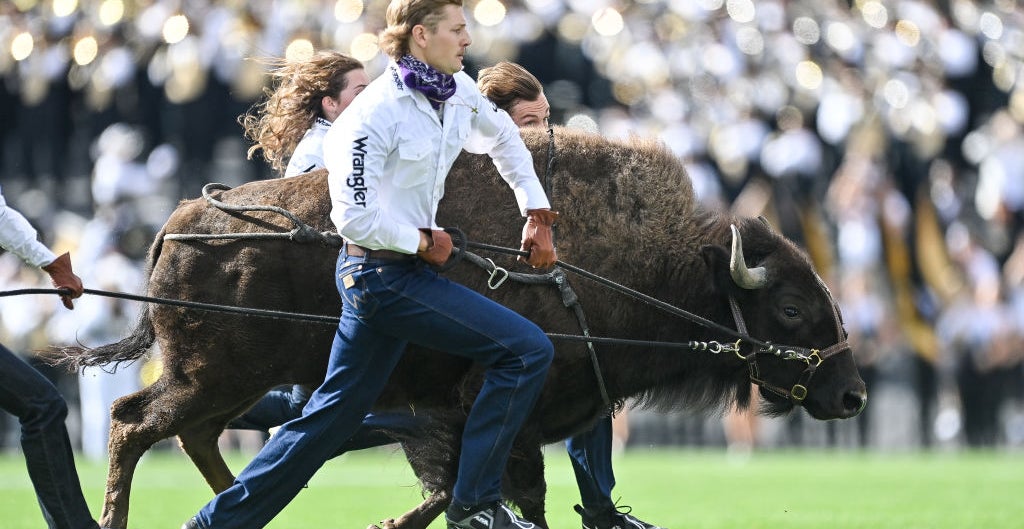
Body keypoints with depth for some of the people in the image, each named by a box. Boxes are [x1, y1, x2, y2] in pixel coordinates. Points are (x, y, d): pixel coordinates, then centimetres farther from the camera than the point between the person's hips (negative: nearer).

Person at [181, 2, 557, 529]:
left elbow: (504, 138, 25)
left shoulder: (460, 92, 5)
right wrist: (423, 242, -13)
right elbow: (355, 216, -22)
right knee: (527, 349, -12)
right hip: (382, 274, -9)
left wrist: (537, 215, 22)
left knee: (330, 417, 13)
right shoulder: (377, 111, -20)